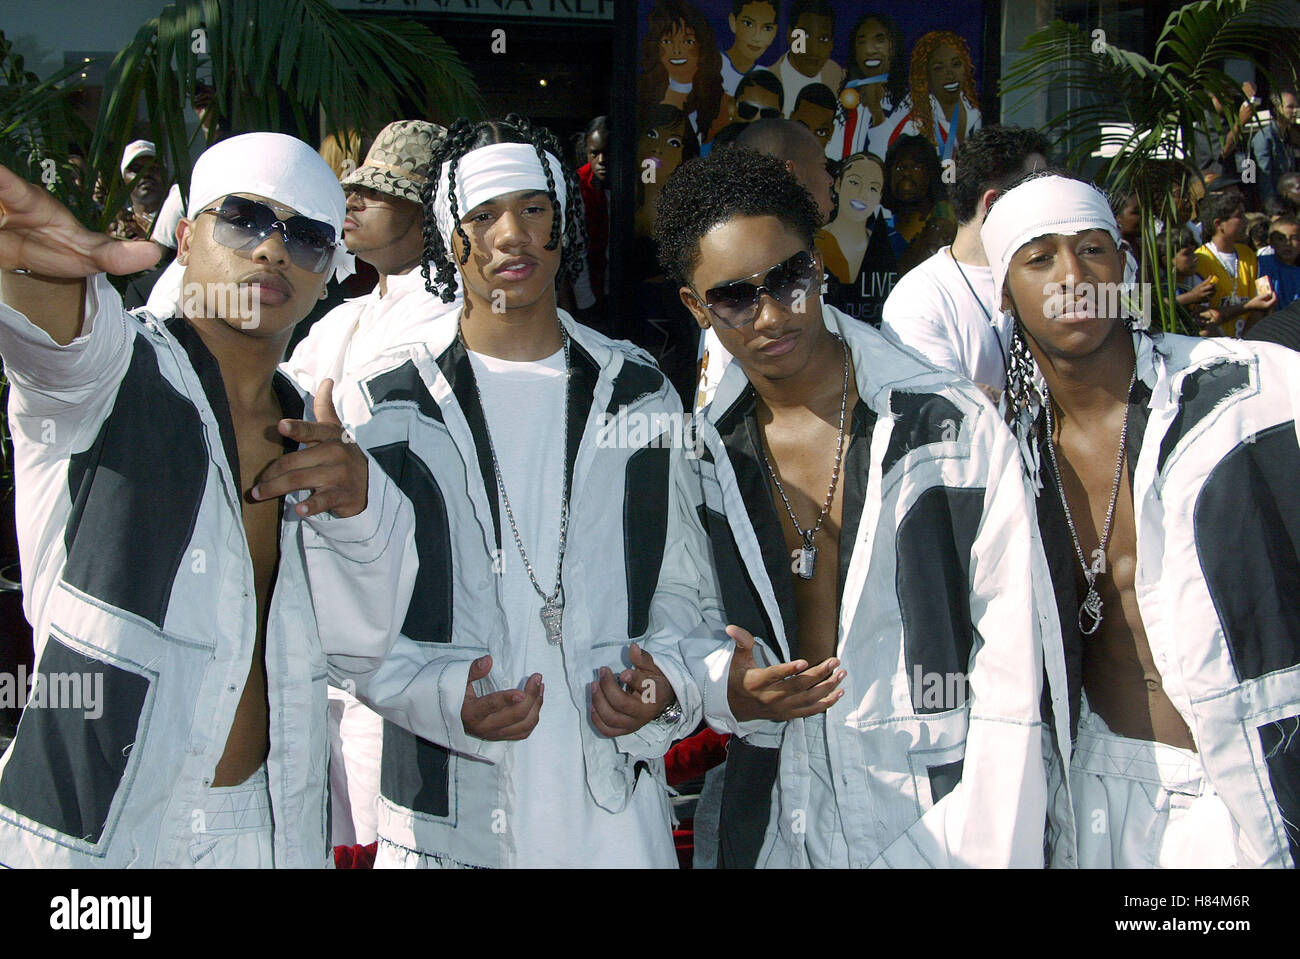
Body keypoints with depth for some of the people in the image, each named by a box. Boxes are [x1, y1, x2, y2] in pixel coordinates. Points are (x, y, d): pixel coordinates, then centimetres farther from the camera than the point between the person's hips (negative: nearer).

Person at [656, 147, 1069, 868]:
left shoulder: (952, 425, -12)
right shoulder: (701, 452, 0)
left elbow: (1013, 664, -12)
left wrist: (991, 849, -18)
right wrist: (728, 694, -12)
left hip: (937, 810, -3)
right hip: (778, 820, 4)